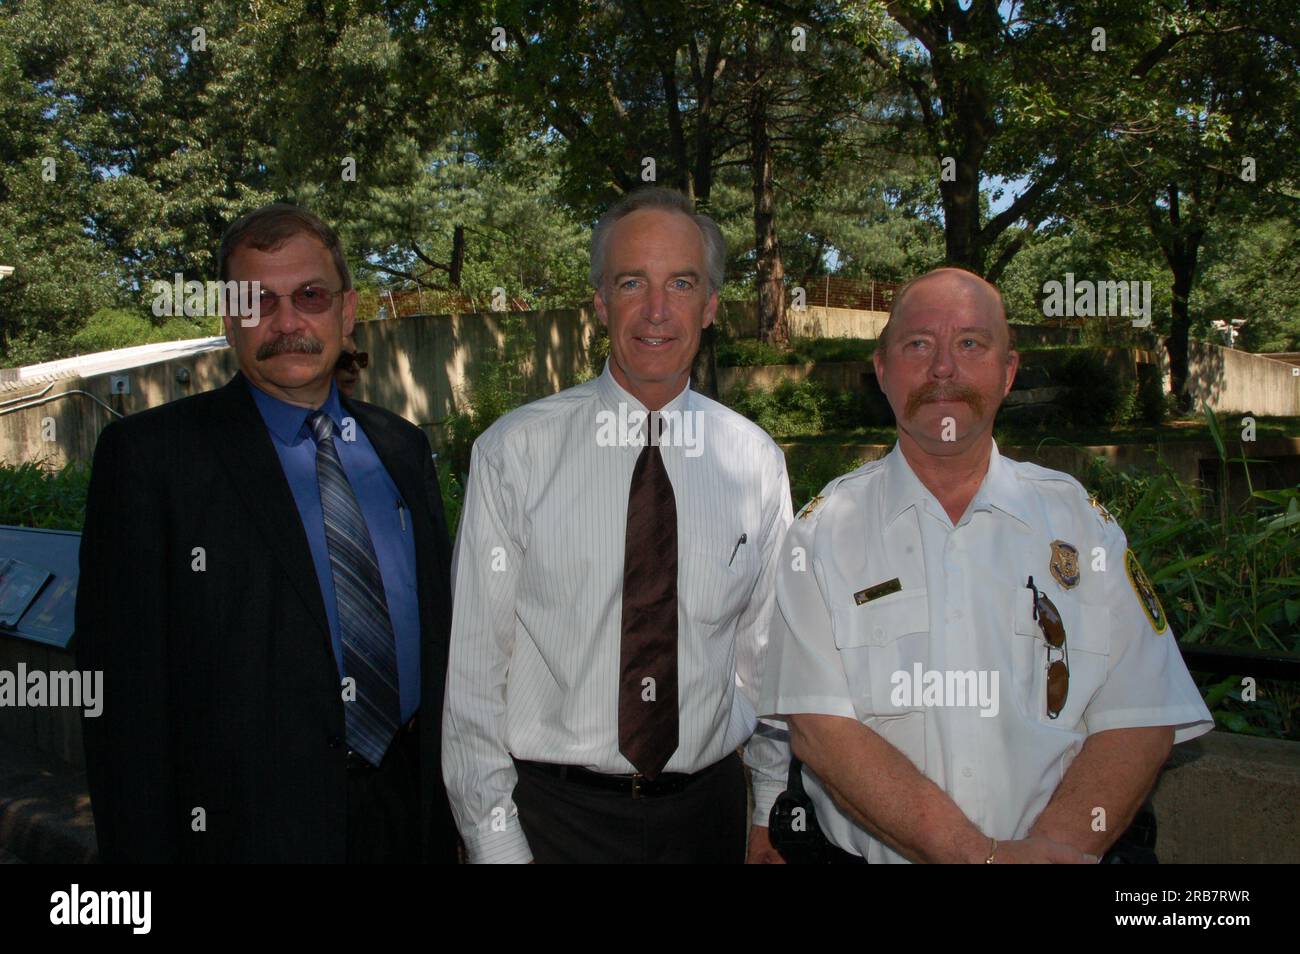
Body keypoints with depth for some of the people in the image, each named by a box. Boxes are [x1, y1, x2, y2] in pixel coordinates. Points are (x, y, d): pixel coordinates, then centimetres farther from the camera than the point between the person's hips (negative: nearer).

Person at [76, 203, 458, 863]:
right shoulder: (149, 454, -8)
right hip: (253, 826, -4)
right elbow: (127, 687, -10)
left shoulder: (403, 447, 7)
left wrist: (448, 805, 8)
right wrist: (141, 848, -11)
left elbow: (437, 630, 11)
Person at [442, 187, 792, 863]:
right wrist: (496, 843, -8)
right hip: (552, 812, -2)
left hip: (709, 809, 3)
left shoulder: (757, 460, -1)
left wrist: (772, 811, 8)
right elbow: (475, 662, -8)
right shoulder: (512, 452, -10)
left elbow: (768, 648, 6)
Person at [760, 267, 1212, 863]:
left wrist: (1047, 848, -15)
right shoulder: (826, 530, 1)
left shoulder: (1080, 520, 6)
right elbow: (820, 729, -8)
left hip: (1057, 846, 1)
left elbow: (1140, 724, 0)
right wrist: (984, 855, -16)